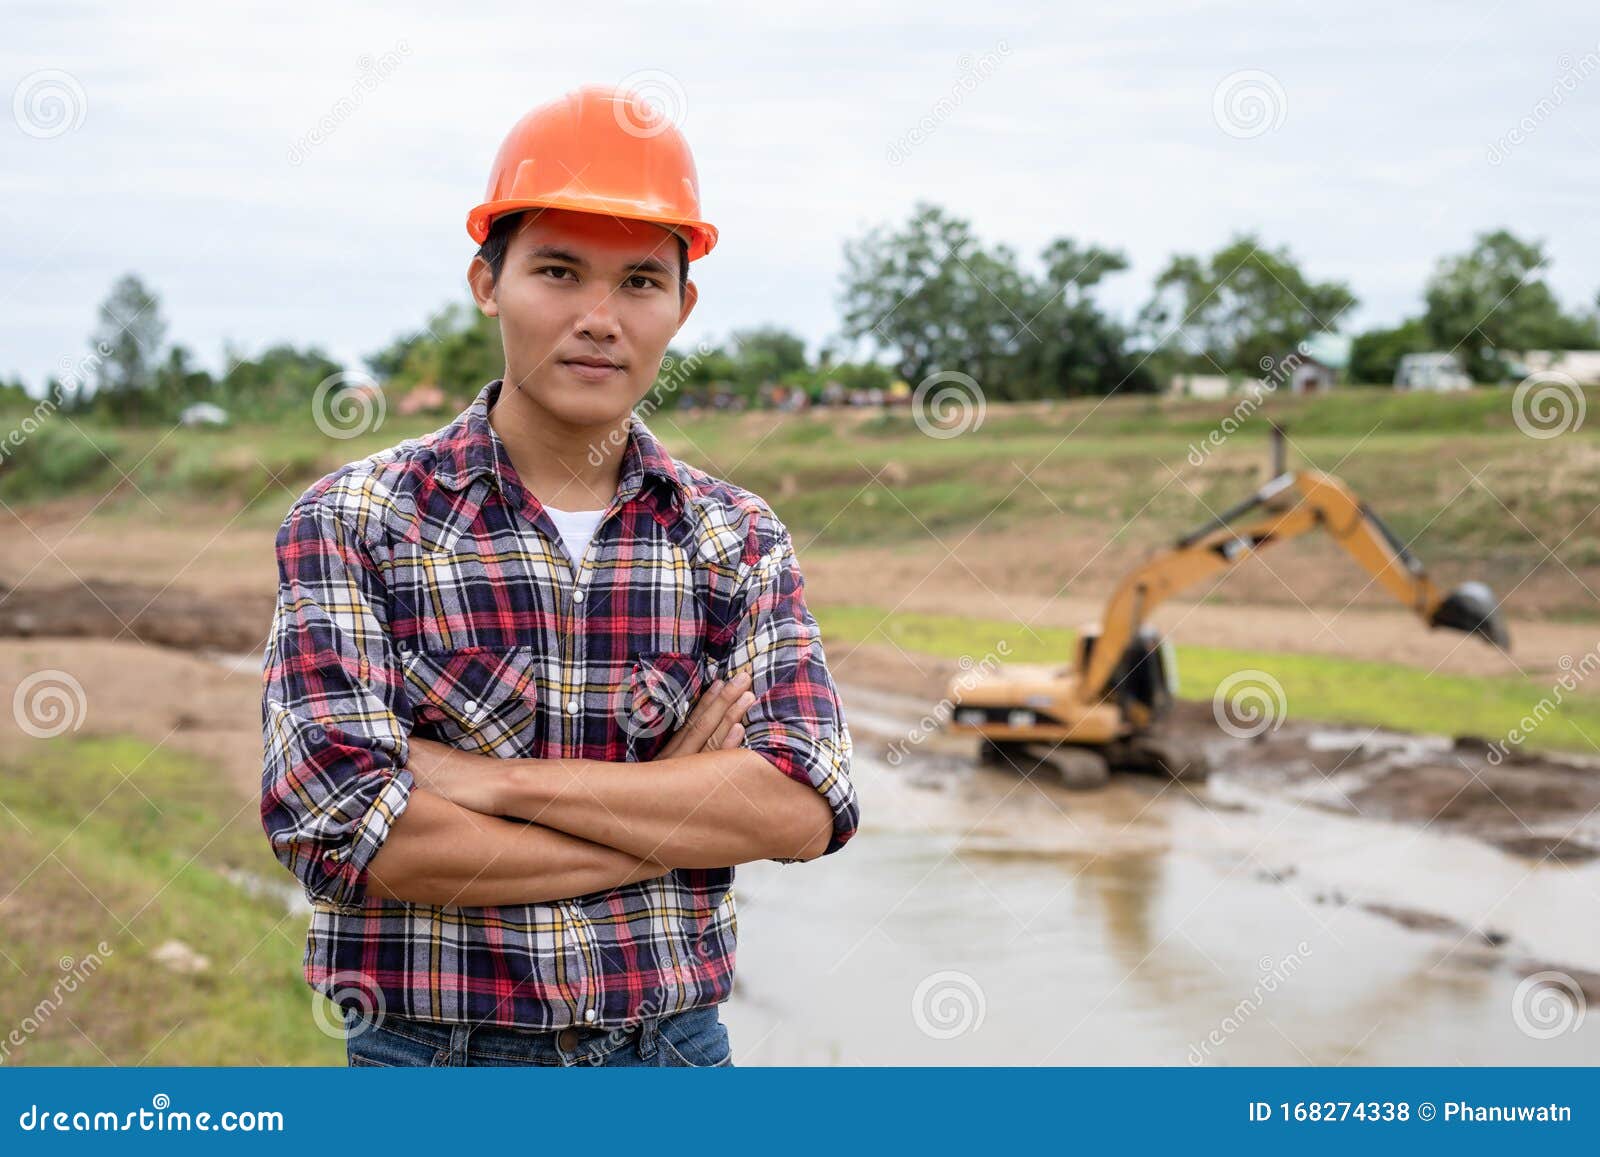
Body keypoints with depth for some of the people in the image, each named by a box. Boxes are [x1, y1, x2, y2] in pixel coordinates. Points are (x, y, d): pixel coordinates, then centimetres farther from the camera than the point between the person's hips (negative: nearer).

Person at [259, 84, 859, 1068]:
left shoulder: (739, 539, 2)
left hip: (680, 1045, 3)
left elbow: (806, 807, -11)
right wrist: (681, 816, -14)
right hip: (433, 1045, -2)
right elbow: (343, 830, -17)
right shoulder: (352, 523, -6)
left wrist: (496, 780, -17)